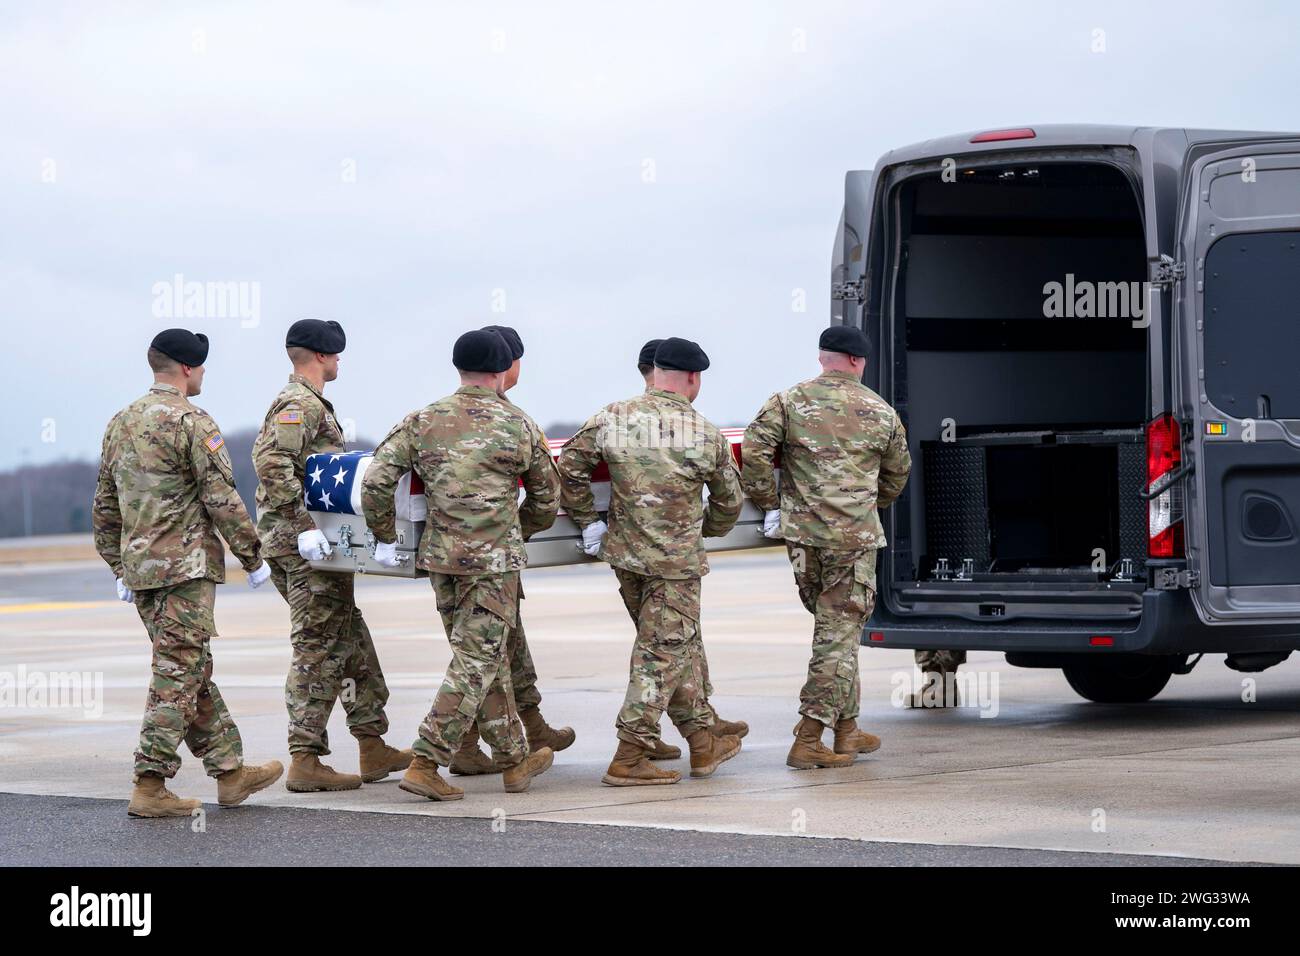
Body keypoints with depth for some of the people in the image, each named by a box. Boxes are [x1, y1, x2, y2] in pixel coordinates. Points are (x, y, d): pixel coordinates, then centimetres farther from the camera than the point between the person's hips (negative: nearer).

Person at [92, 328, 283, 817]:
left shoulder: (121, 423, 13)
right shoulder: (190, 421, -12)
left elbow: (105, 506, 18)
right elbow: (221, 498, -14)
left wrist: (120, 567, 24)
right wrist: (252, 557, -6)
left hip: (140, 566, 9)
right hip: (185, 566, -9)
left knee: (194, 671, 14)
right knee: (177, 675, -5)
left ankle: (230, 771, 19)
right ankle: (150, 786, -7)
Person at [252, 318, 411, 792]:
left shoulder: (304, 402, 19)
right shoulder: (301, 406, -13)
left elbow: (266, 458, 26)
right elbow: (272, 465, -27)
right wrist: (304, 526, -29)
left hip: (297, 543, 11)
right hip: (305, 547, -11)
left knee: (351, 642, 15)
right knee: (318, 650, -8)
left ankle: (373, 747, 20)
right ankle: (305, 762, -7)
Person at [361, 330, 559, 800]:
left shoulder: (423, 421, 4)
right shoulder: (519, 426, 0)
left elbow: (375, 481, -4)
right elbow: (547, 499, 11)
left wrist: (385, 537, 8)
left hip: (440, 557, 4)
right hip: (493, 561, -4)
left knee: (487, 660, 16)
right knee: (475, 663, -1)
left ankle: (515, 760, 26)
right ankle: (425, 764, -9)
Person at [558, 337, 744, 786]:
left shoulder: (611, 419, -2)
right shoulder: (706, 435, -8)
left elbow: (569, 467, 2)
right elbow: (729, 500, 5)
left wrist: (587, 521, 11)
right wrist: (704, 529, 25)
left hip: (624, 553, 5)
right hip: (677, 560, -5)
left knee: (683, 646, 19)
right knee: (662, 654, 0)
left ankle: (702, 742, 28)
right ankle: (628, 758, -4)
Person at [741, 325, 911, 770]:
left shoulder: (789, 401, 3)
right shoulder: (881, 412, 6)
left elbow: (754, 451, -10)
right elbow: (897, 474, 18)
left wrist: (770, 506, 0)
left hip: (801, 531, 2)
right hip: (855, 534, -2)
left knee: (833, 626, 18)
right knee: (839, 633, 0)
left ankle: (847, 729, 23)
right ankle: (808, 740, -8)